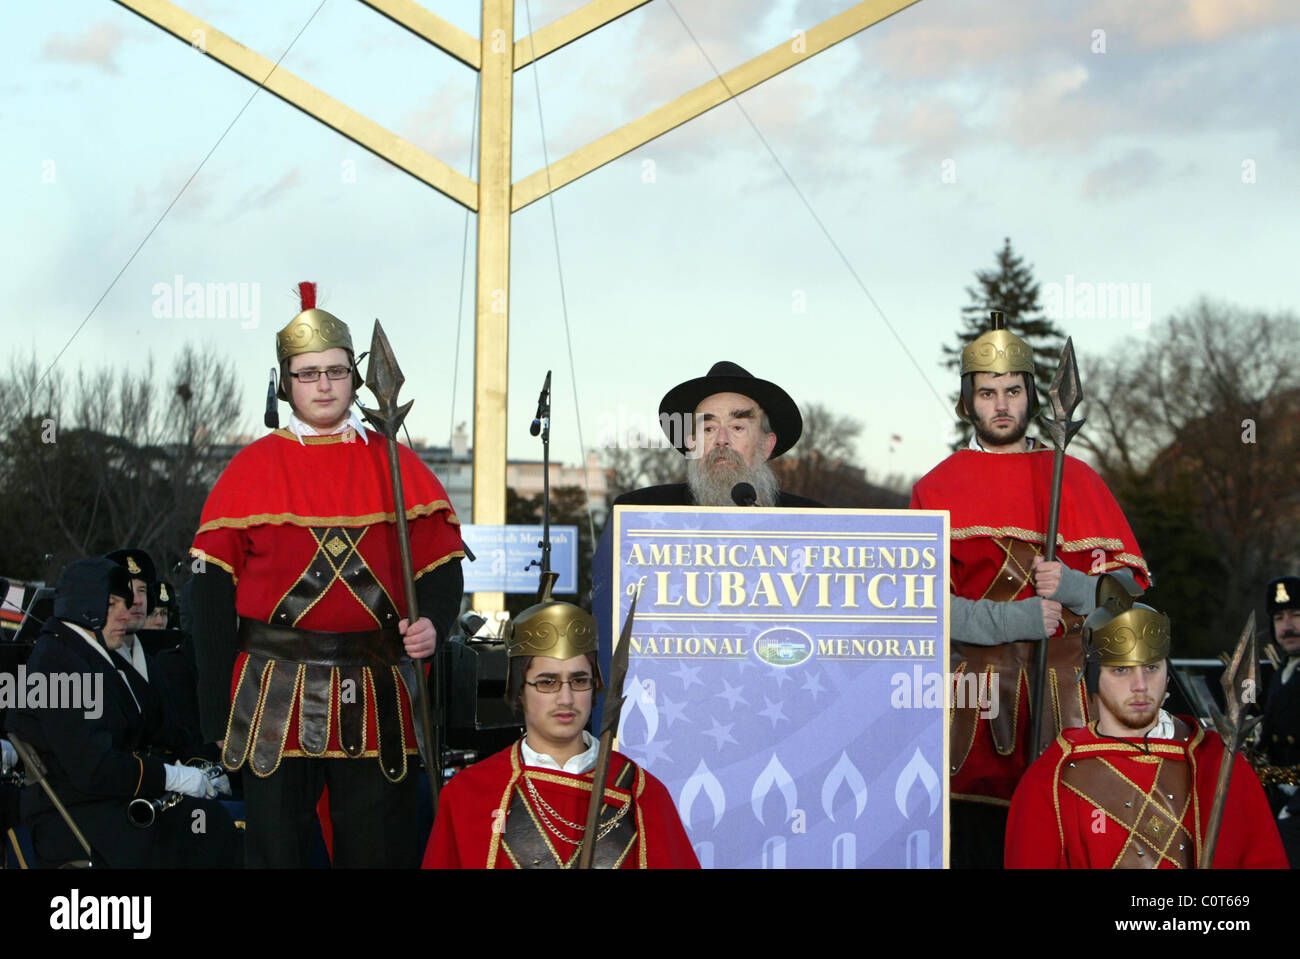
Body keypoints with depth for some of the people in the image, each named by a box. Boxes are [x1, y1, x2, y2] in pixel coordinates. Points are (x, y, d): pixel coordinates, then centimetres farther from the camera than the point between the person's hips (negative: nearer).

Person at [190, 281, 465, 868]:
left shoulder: (396, 466, 7)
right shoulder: (252, 468, 3)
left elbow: (442, 565, 8)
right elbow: (213, 585, 1)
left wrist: (432, 622, -14)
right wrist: (214, 703, -4)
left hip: (378, 702, 1)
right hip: (277, 701, -1)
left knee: (382, 848, 5)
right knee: (276, 847, 4)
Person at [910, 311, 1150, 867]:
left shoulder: (1076, 480, 13)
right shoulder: (936, 488, 9)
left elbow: (1127, 586, 8)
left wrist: (1070, 587, -12)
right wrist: (1010, 619, -13)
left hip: (1065, 694, 1)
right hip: (975, 697, -1)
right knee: (978, 844, -5)